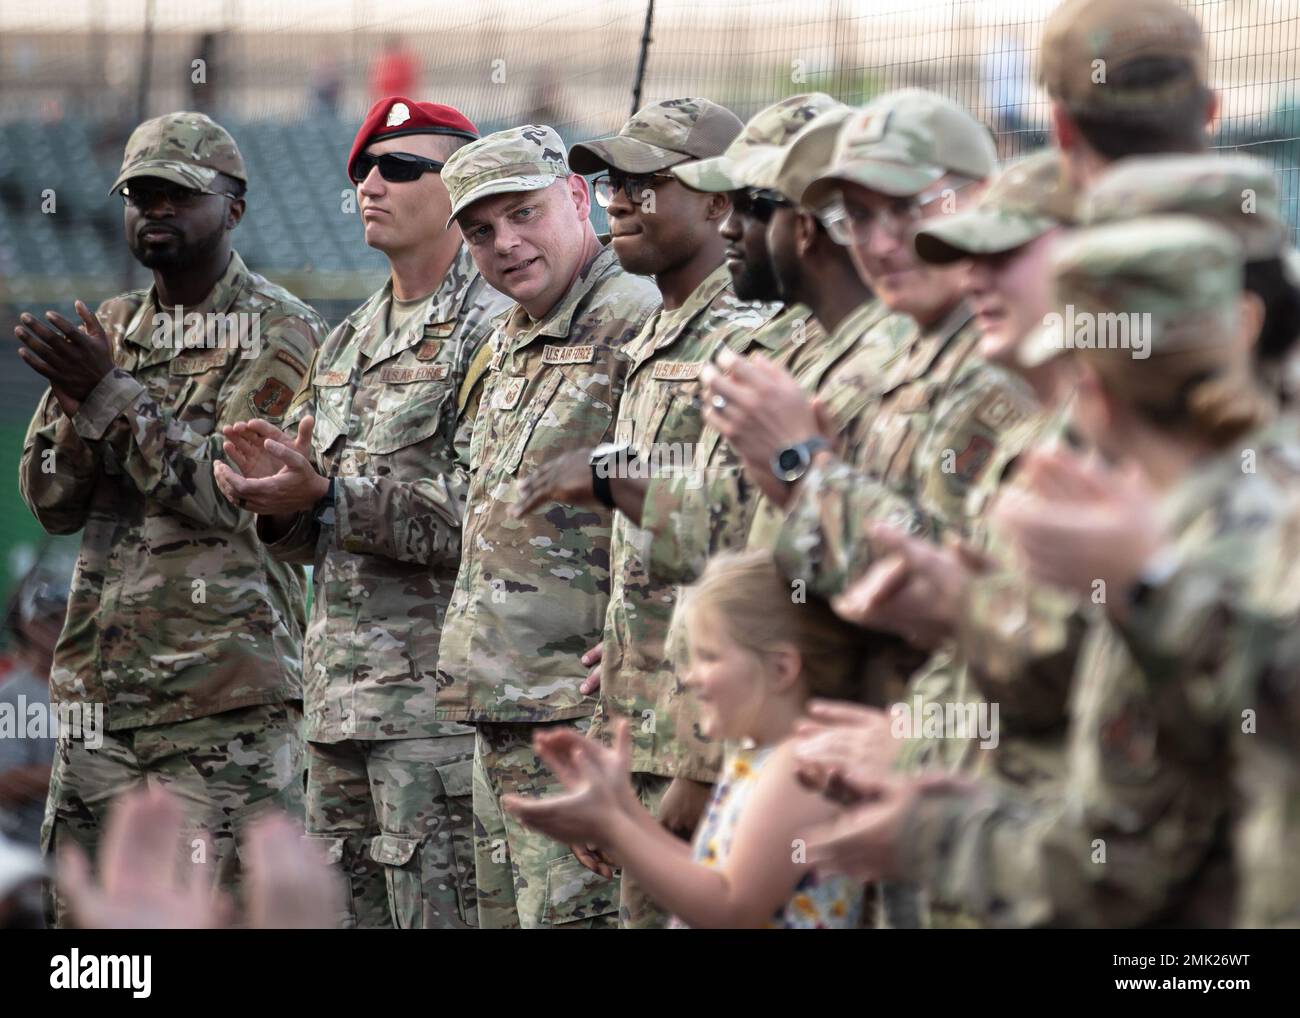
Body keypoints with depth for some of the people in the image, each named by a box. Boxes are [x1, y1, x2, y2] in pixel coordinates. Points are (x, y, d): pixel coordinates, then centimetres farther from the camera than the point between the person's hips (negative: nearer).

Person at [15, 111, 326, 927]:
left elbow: (231, 491, -14)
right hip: (99, 679, 6)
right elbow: (50, 501, 12)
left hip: (227, 696, -6)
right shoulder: (111, 329, 17)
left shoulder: (283, 335, -2)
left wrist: (110, 396, -17)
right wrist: (80, 410, -9)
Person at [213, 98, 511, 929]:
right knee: (351, 909, 10)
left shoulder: (494, 330, -7)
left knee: (440, 910, -9)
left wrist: (326, 498, -22)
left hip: (438, 698, -8)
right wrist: (275, 497, -3)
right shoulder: (348, 344, 20)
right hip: (339, 702, 8)